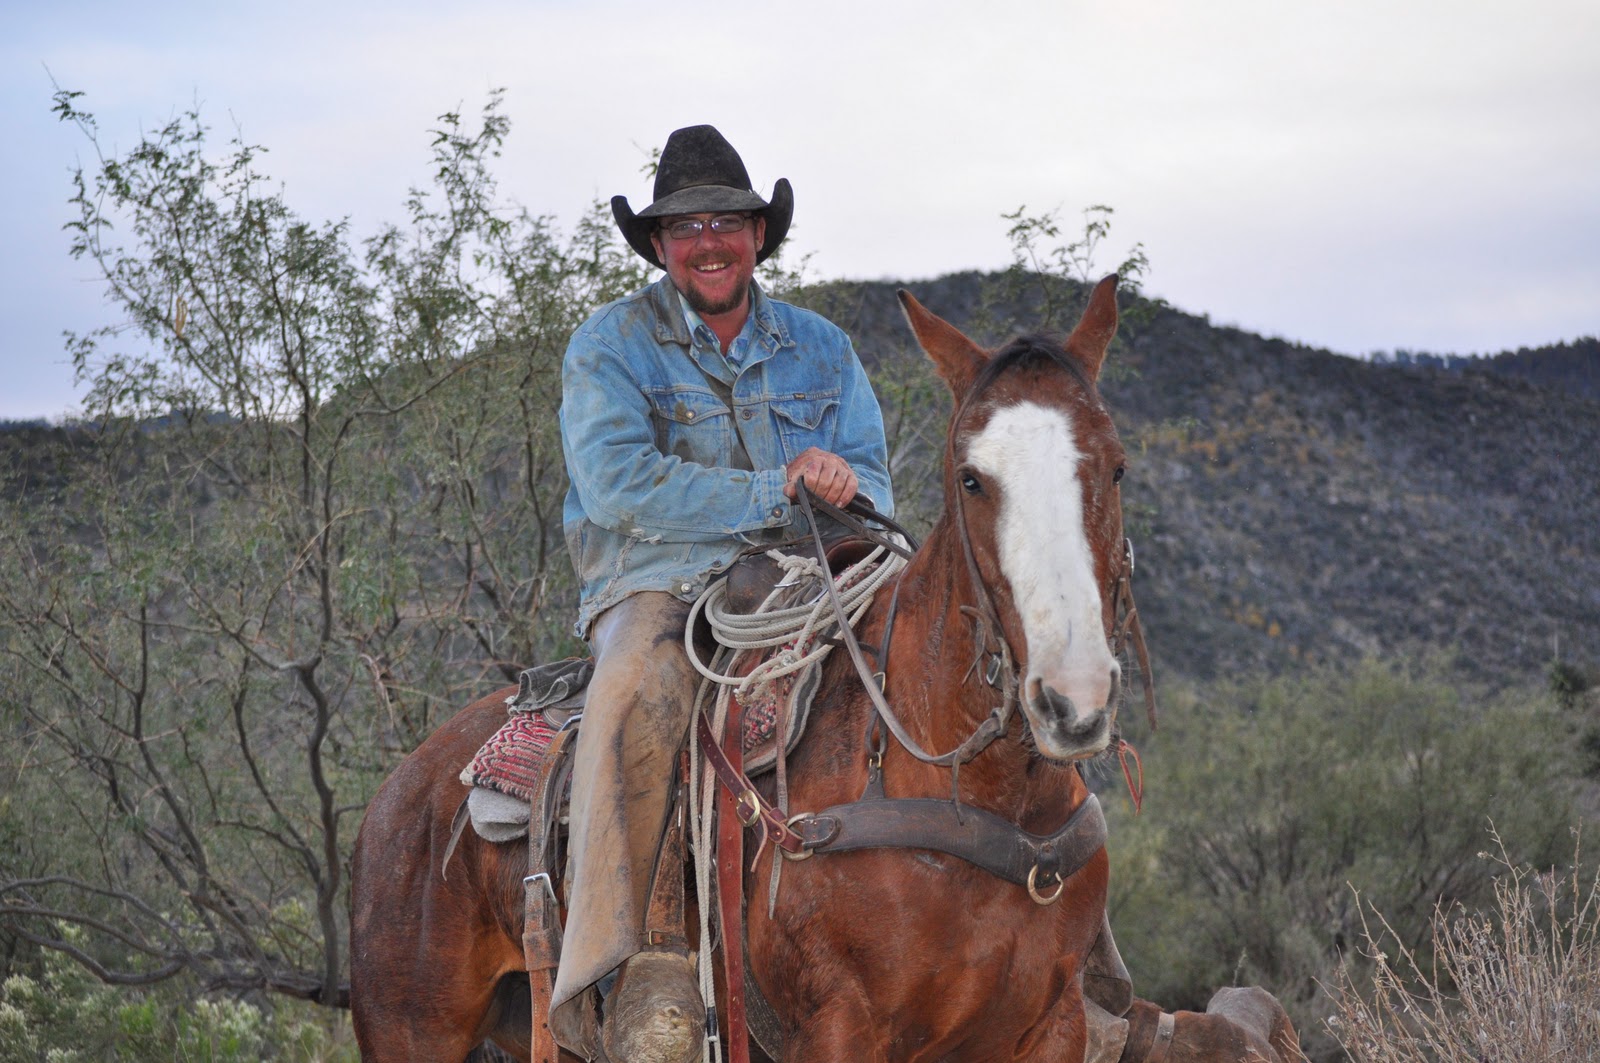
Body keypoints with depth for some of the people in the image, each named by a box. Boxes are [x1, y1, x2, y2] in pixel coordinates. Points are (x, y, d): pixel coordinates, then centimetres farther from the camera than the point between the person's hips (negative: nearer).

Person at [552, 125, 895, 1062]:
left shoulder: (822, 349, 17)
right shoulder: (611, 346, 4)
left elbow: (873, 490, 12)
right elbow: (621, 486, -11)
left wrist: (841, 485, -14)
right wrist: (782, 494, -13)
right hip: (658, 589, -4)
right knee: (640, 691, -37)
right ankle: (616, 972, -42)